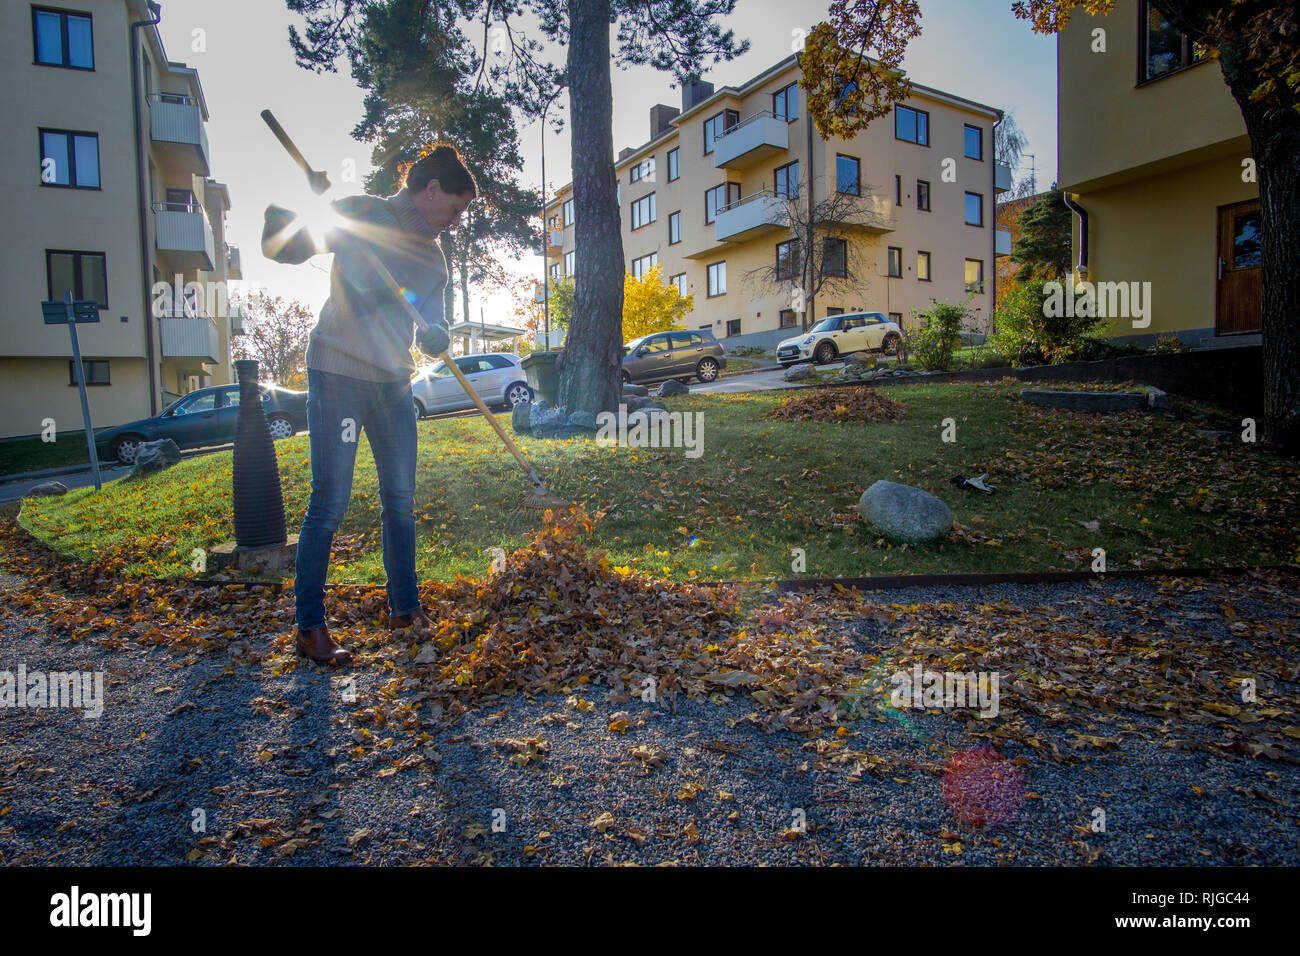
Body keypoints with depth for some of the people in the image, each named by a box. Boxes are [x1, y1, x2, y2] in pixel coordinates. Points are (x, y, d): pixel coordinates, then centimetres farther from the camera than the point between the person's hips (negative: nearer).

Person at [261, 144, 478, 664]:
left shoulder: (432, 254, 13)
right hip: (339, 373, -7)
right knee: (329, 501, -8)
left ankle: (404, 606, 23)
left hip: (394, 382, 7)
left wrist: (437, 337, -14)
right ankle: (309, 626, 2)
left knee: (401, 498, 10)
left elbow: (433, 325, 9)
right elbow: (279, 248, -6)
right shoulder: (362, 216, -4)